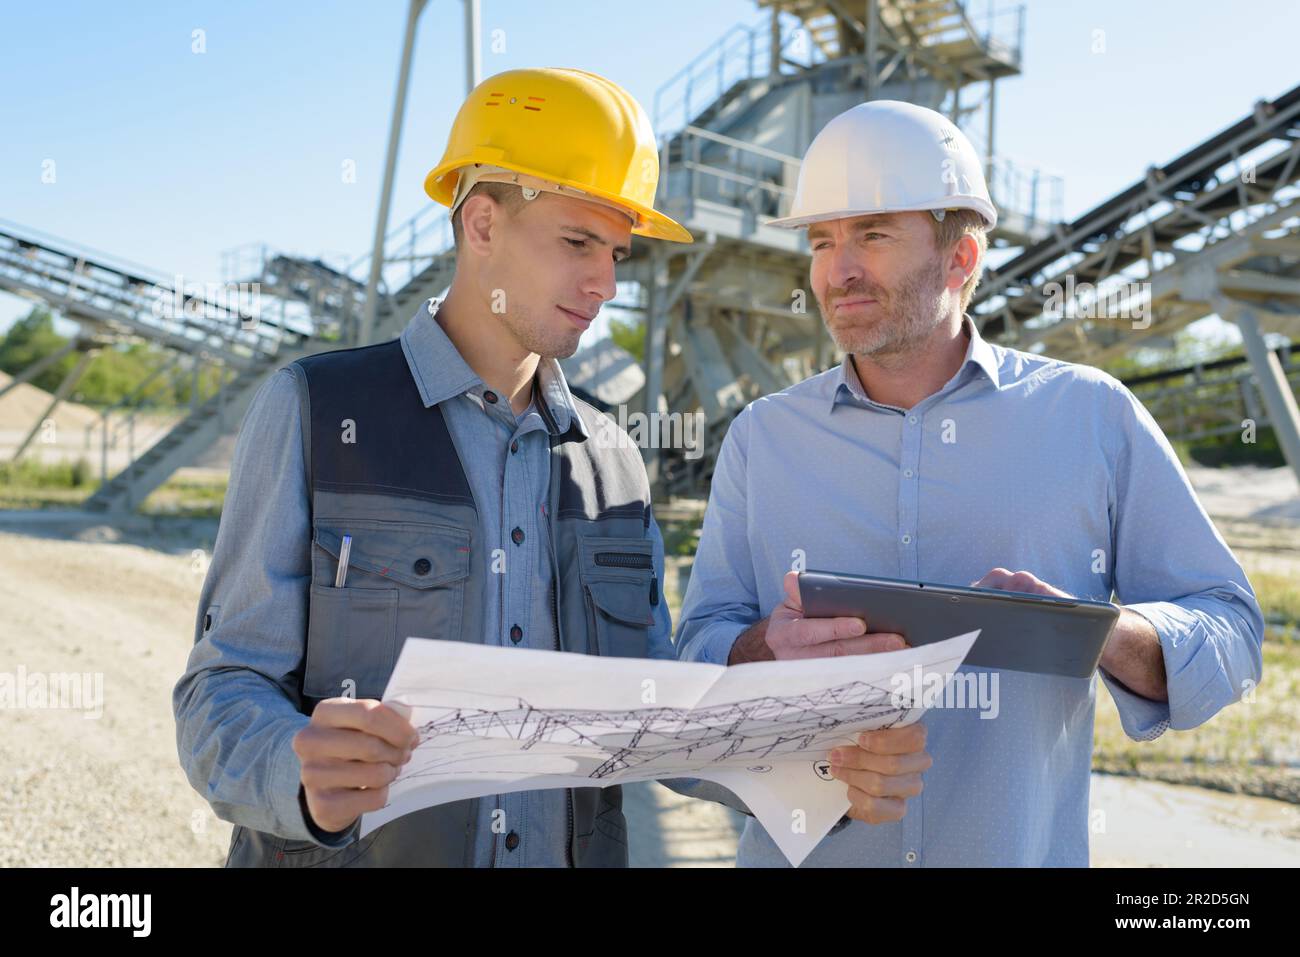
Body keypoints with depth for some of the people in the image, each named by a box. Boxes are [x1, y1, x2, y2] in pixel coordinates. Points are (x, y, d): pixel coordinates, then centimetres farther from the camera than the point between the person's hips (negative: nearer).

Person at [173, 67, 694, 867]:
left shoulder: (615, 463, 7)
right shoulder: (313, 410, -7)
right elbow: (223, 698, -10)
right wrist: (309, 777, -32)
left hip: (568, 850, 4)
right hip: (355, 851, -4)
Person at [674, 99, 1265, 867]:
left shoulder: (1094, 417, -2)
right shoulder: (762, 437, 2)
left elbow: (1231, 631, -3)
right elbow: (701, 645, -1)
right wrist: (768, 651, -24)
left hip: (1024, 850, -1)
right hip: (801, 848, 1)